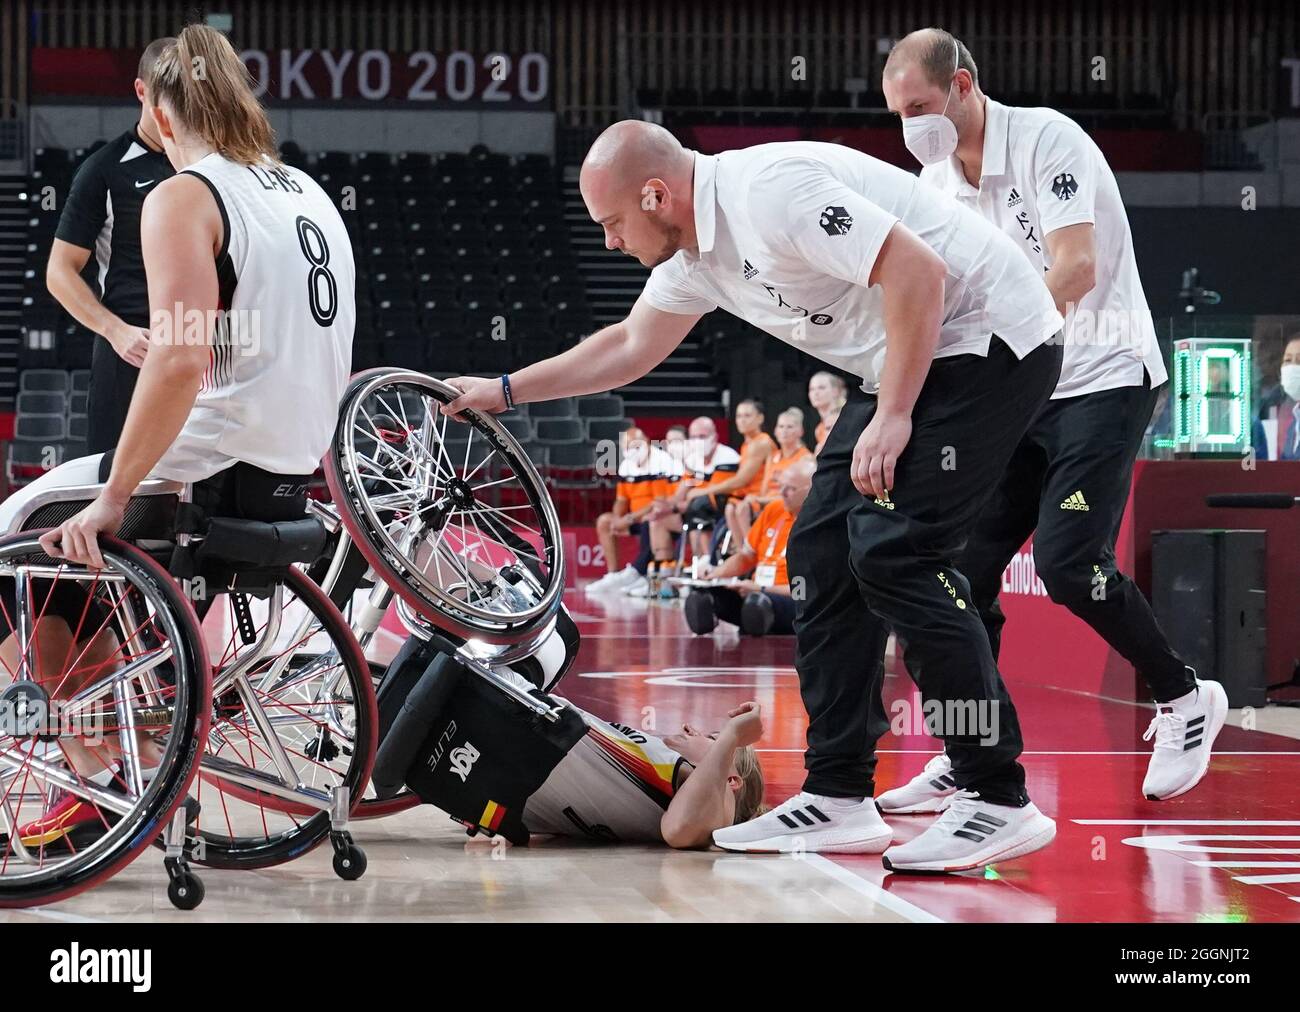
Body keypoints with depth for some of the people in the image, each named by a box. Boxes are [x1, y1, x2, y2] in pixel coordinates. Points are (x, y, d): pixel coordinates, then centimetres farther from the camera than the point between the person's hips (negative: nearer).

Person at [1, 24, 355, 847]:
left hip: (207, 474, -8)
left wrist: (112, 500, -21)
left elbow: (181, 362, -24)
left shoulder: (183, 200, -12)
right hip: (289, 486, 8)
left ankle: (97, 779, 6)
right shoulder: (309, 196, 14)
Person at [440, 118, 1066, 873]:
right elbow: (631, 347, 27)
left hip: (989, 343, -10)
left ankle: (1000, 803, -14)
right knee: (823, 552, 6)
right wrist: (503, 392, 29)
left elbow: (919, 271, -26)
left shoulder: (770, 192, -22)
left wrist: (892, 418, -23)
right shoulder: (695, 250, 10)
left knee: (892, 551, -17)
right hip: (916, 364, 10)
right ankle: (838, 799, 10)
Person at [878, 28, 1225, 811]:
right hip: (1019, 392, 7)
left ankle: (1186, 699, 4)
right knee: (965, 562, -2)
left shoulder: (1047, 140, -15)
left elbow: (1076, 268, -25)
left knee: (1068, 563, -17)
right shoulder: (936, 181, 6)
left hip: (1103, 378, -7)